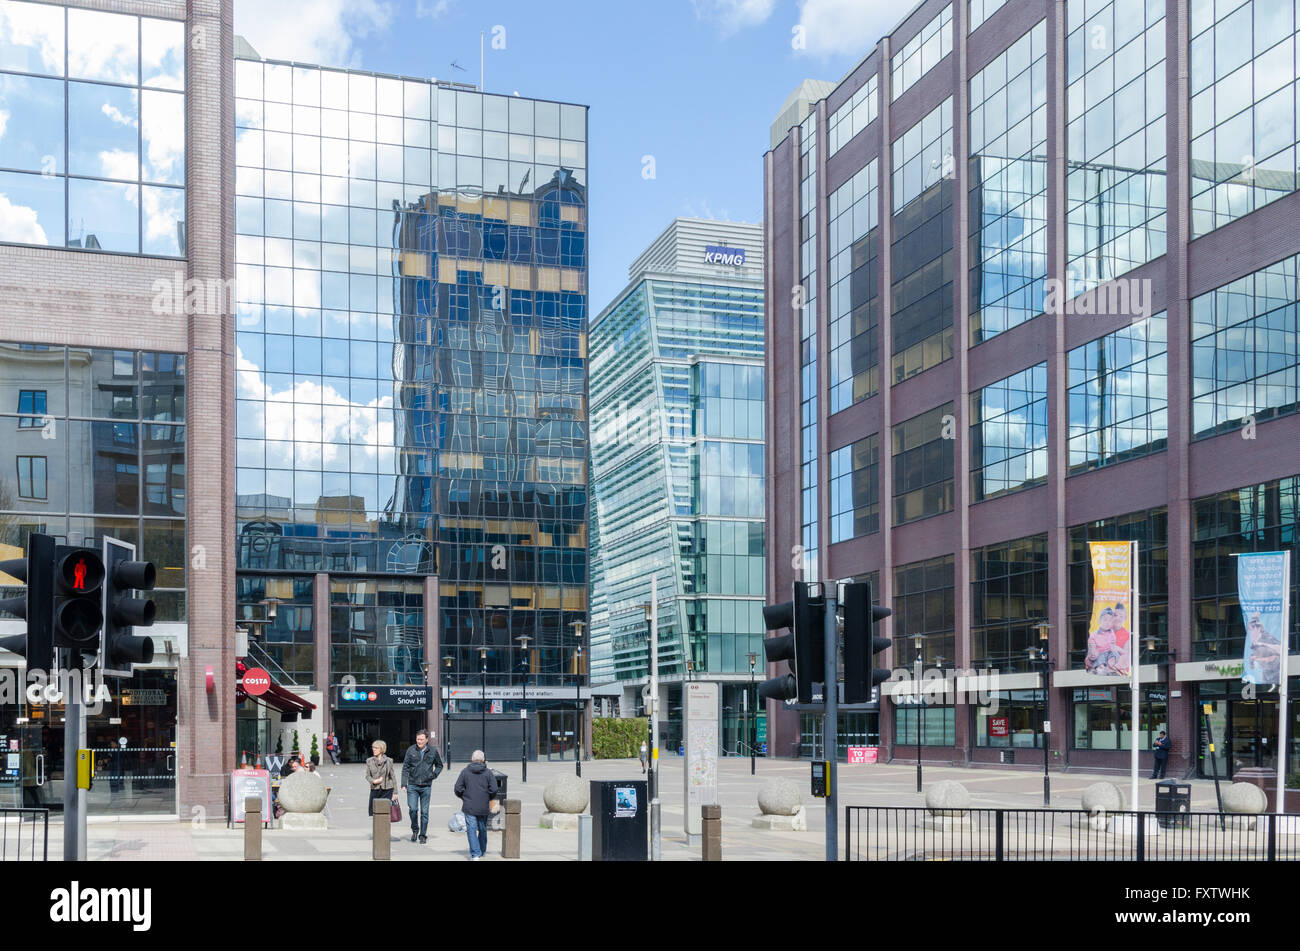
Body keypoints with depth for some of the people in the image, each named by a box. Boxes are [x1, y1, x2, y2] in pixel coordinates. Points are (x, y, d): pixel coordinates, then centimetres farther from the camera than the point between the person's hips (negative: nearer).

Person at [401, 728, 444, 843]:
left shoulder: (433, 751, 2)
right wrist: (404, 784, -4)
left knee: (424, 812, 4)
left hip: (426, 786, 1)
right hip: (412, 785, -1)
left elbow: (439, 765, 17)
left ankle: (423, 835, 14)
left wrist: (434, 775, 0)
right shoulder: (411, 750, -1)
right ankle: (415, 830, 14)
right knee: (413, 809, -11)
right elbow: (405, 768, 2)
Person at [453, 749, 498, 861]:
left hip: (469, 807, -1)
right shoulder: (488, 772, -1)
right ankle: (481, 851, 32)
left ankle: (475, 854, -13)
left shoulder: (465, 771, -1)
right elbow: (494, 789, -7)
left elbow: (457, 789, -2)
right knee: (482, 829, 17)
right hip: (484, 807, 2)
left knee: (471, 830, -2)